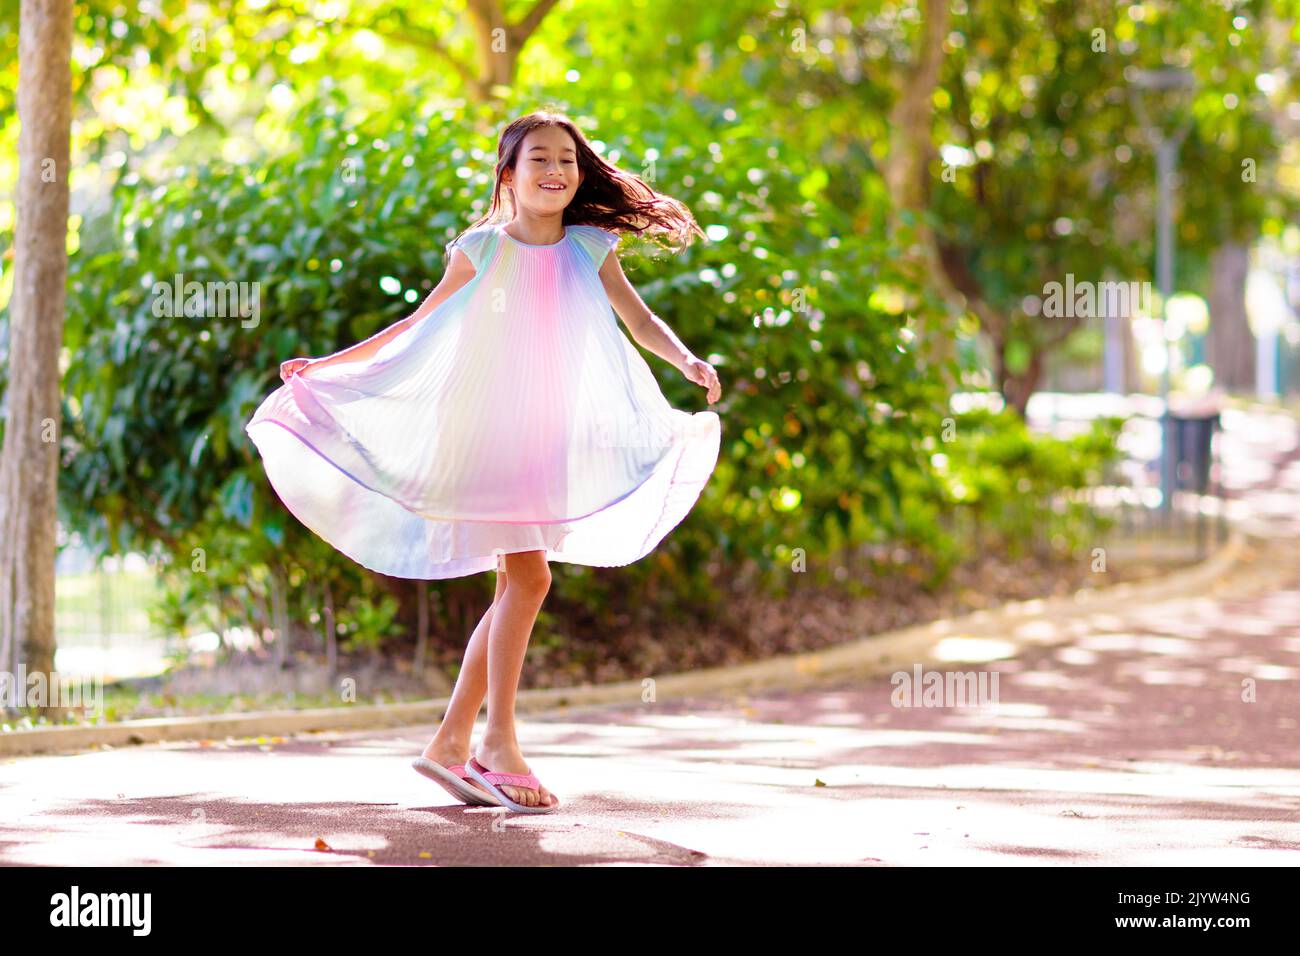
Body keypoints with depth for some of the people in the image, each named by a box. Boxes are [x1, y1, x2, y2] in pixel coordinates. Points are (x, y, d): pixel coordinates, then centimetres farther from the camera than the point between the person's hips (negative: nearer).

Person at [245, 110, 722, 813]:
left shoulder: (590, 250, 5)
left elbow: (639, 320, 2)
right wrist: (327, 367, 1)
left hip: (547, 440, 5)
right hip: (481, 430, -5)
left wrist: (687, 361, -18)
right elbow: (419, 327, 3)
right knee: (528, 576, -16)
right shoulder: (481, 250, -4)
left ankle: (451, 742, 14)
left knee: (517, 586, 6)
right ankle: (499, 739, -8)